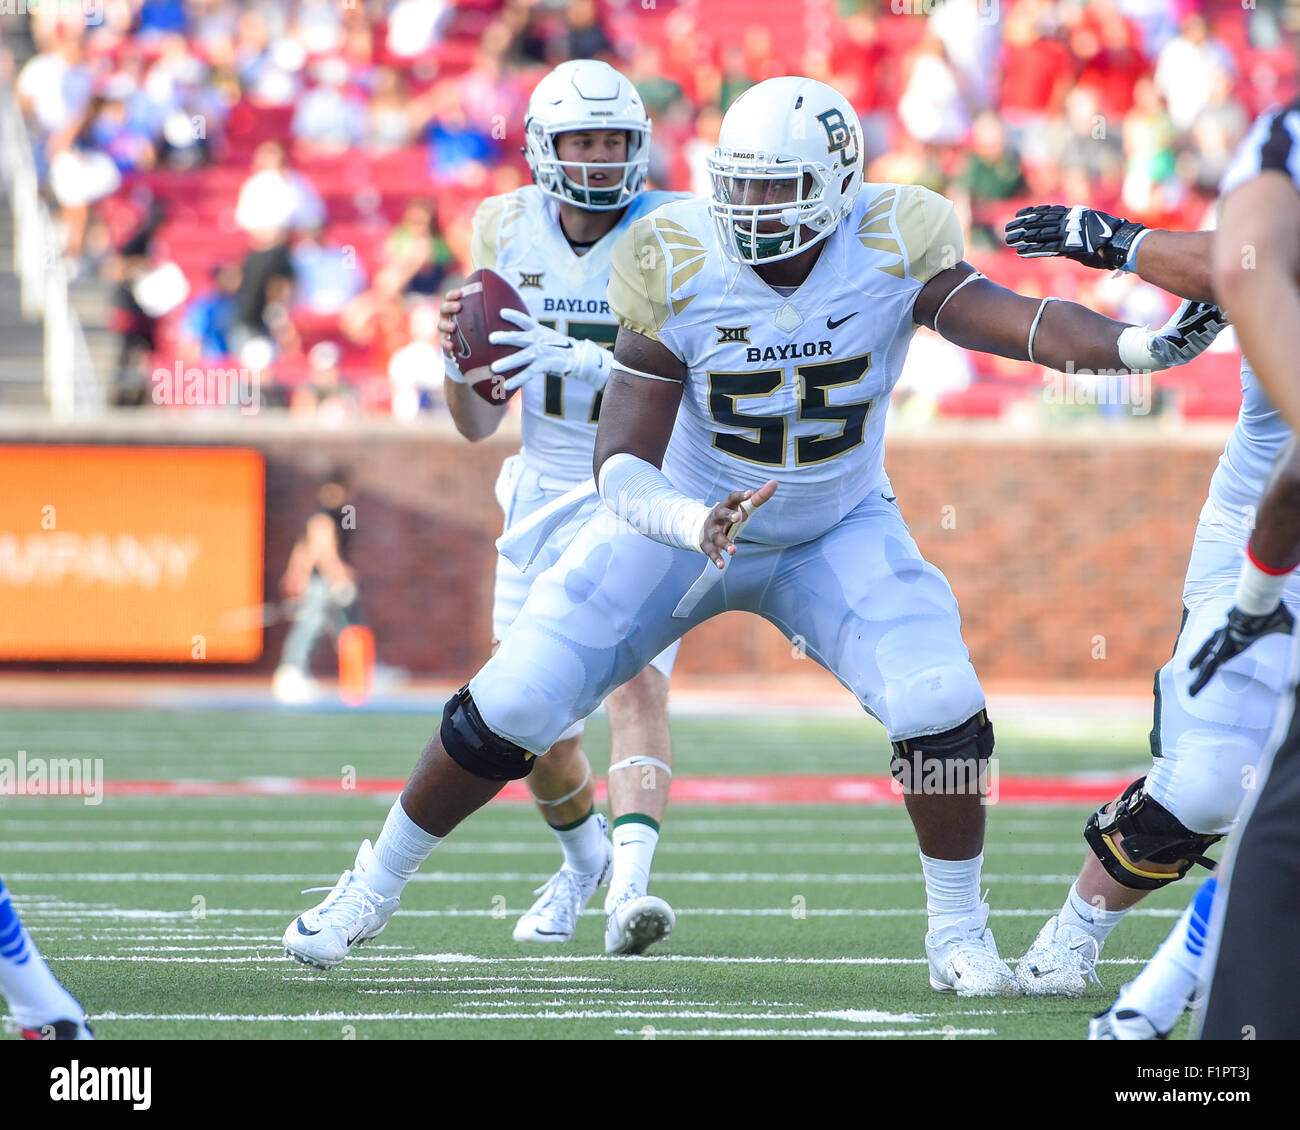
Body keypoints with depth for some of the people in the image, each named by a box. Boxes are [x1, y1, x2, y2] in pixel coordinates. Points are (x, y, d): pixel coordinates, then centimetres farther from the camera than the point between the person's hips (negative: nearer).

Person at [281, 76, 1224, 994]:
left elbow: (1014, 321, -37)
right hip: (681, 520, 0)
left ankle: (958, 933, 2)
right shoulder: (679, 268, -23)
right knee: (509, 711, -5)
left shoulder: (893, 248, -21)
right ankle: (375, 886, 17)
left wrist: (1145, 347, -54)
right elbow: (623, 468, -24)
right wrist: (694, 526, -45)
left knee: (943, 715, -21)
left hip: (838, 534, 0)